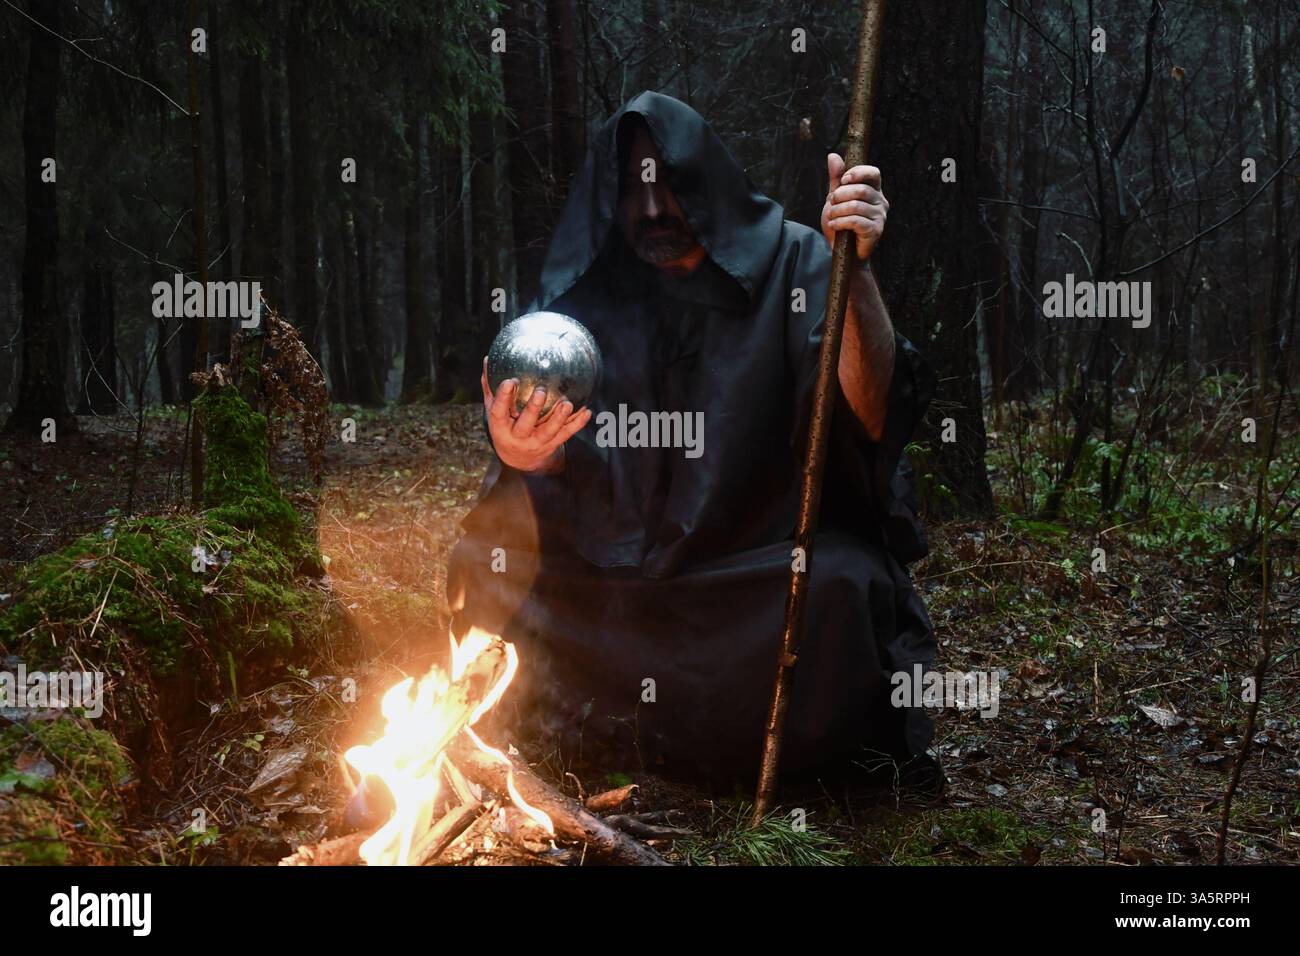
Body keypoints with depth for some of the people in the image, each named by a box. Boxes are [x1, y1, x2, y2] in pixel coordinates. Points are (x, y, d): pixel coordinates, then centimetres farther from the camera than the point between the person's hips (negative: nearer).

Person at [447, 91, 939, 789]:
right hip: (635, 563, 3)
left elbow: (871, 418, -20)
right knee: (484, 565, -14)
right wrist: (524, 455, -32)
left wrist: (854, 271, -33)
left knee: (839, 587, -34)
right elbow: (567, 466, -7)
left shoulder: (789, 263, -7)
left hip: (769, 559, -3)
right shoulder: (586, 298, 1)